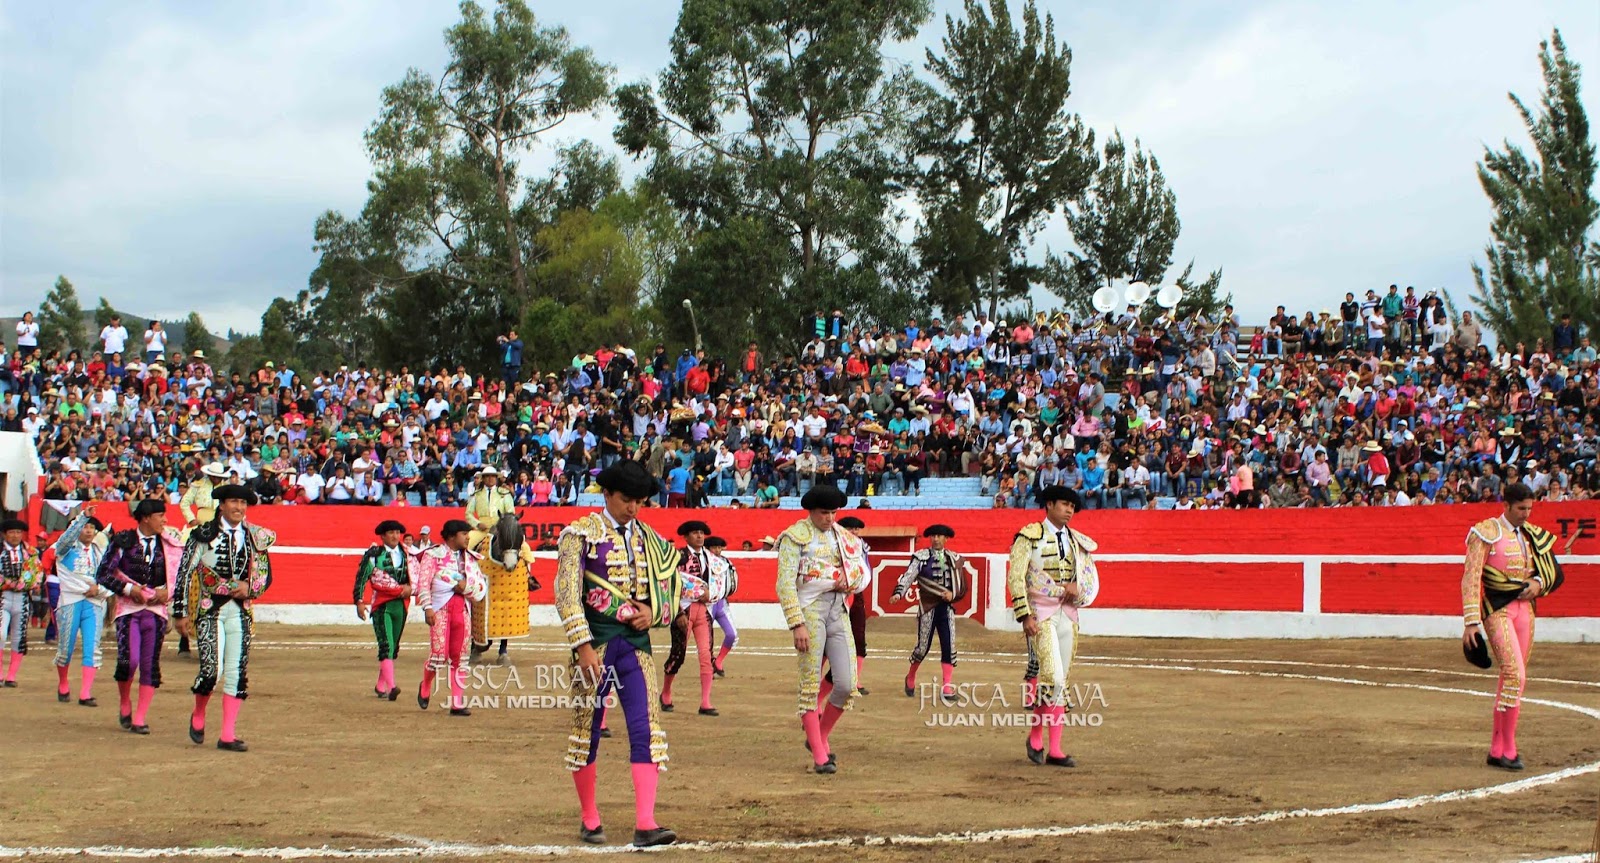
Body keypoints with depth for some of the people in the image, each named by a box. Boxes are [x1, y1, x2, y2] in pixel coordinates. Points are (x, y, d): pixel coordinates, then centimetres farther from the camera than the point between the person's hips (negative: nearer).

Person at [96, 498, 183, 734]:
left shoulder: (170, 544, 6)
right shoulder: (123, 541, 0)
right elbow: (104, 573, 1)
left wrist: (168, 591, -4)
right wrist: (128, 588, -10)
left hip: (156, 610, 2)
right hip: (129, 608, -2)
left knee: (151, 665, 0)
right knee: (128, 660, -14)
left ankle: (140, 718, 7)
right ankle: (125, 705, 14)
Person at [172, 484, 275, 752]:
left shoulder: (254, 538, 9)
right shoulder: (204, 534, -2)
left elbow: (266, 575, 17)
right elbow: (184, 573, -2)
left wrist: (249, 587, -5)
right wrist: (180, 612, -5)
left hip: (240, 610, 4)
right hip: (208, 610, -4)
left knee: (237, 673, 0)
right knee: (212, 670, -12)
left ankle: (228, 735, 6)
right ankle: (198, 715, 18)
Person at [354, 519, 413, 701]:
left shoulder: (406, 554, 11)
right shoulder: (374, 554, -2)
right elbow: (361, 577, -3)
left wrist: (410, 588, -3)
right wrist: (359, 601, -11)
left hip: (400, 604, 5)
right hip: (381, 605, -5)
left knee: (394, 647, 11)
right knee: (386, 646, -17)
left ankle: (380, 686, 25)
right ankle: (391, 687, -26)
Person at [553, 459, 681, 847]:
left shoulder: (649, 539, 11)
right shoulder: (580, 534, -3)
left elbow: (673, 590, 17)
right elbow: (567, 594, -10)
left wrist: (652, 612, -4)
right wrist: (583, 646, -17)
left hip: (636, 645, 4)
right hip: (596, 645, -4)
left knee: (647, 731, -7)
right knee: (587, 730, 6)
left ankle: (645, 824, -9)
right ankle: (590, 821, 20)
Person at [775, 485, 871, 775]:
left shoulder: (844, 537, 16)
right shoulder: (795, 536, -2)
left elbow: (864, 571, 24)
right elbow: (785, 583, -9)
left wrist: (851, 582, -1)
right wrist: (797, 624, -17)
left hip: (838, 612, 5)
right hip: (809, 610, -5)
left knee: (847, 686, -1)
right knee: (811, 685, -3)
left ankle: (819, 737, 21)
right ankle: (819, 756, 3)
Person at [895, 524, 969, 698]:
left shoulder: (954, 559, 8)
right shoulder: (921, 557, -1)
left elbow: (962, 587, 10)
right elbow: (908, 577, -11)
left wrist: (953, 594, -10)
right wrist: (898, 593, -27)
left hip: (947, 608, 2)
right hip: (928, 608, -2)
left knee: (949, 646, -6)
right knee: (923, 647, 3)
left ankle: (946, 687, -3)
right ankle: (911, 677, 29)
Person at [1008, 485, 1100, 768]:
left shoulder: (1077, 541, 13)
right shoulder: (1029, 536, -4)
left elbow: (1092, 579, 18)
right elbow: (1015, 577, -8)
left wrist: (1076, 587, -6)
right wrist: (1025, 616, -15)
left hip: (1068, 615, 6)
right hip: (1040, 614, -6)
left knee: (1061, 682, 5)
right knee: (1053, 678, -16)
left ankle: (1055, 750, 8)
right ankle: (1035, 735, 4)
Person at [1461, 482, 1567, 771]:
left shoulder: (1531, 535, 12)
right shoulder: (1487, 533, -8)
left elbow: (1553, 571, 21)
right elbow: (1471, 578, -13)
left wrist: (1538, 582, -4)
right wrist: (1471, 622, -20)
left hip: (1524, 608, 7)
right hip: (1496, 609, -7)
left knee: (1513, 678, 8)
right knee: (1514, 674, -16)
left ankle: (1496, 750, 16)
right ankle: (1508, 750, -10)